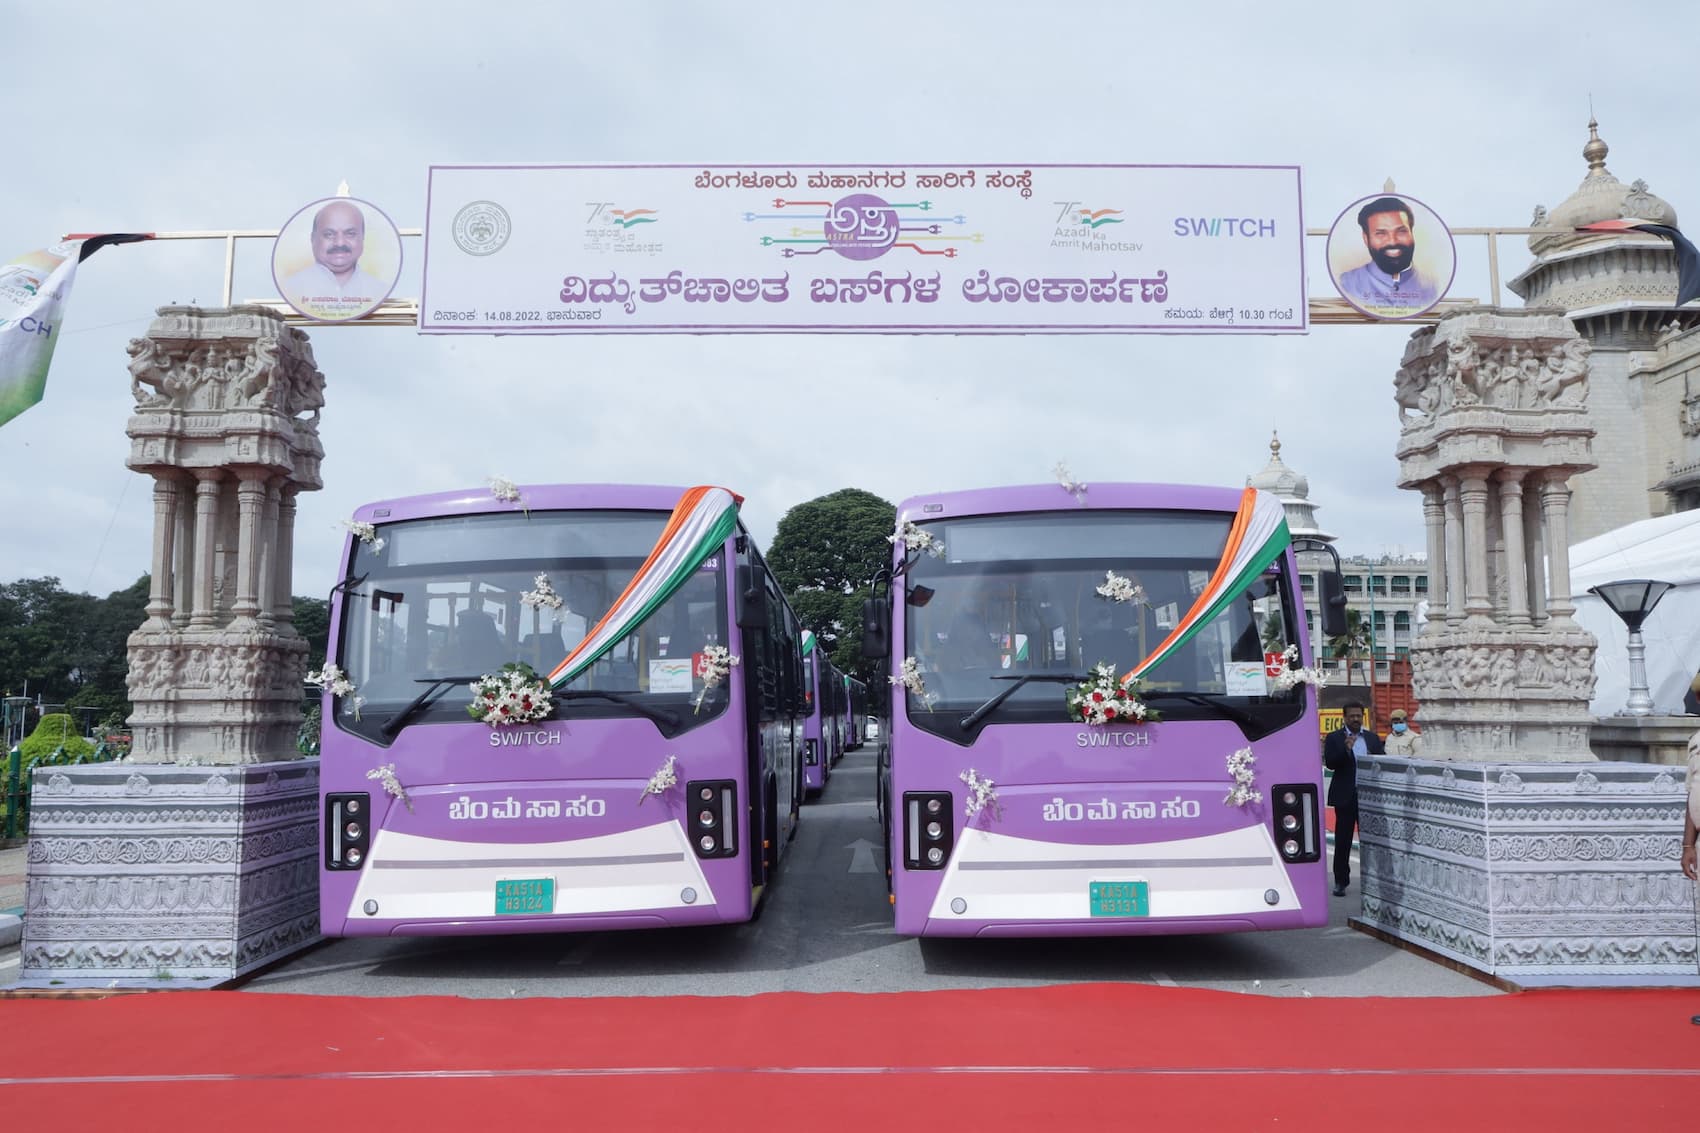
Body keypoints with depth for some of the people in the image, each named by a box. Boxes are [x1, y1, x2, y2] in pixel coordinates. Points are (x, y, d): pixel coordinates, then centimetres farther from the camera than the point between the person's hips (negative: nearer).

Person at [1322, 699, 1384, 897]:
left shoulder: (1372, 737, 11)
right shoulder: (1334, 738, 0)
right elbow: (1330, 763, -10)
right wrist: (1346, 749, -23)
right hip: (1345, 796, -3)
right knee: (1343, 840, 3)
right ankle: (1340, 881, 9)